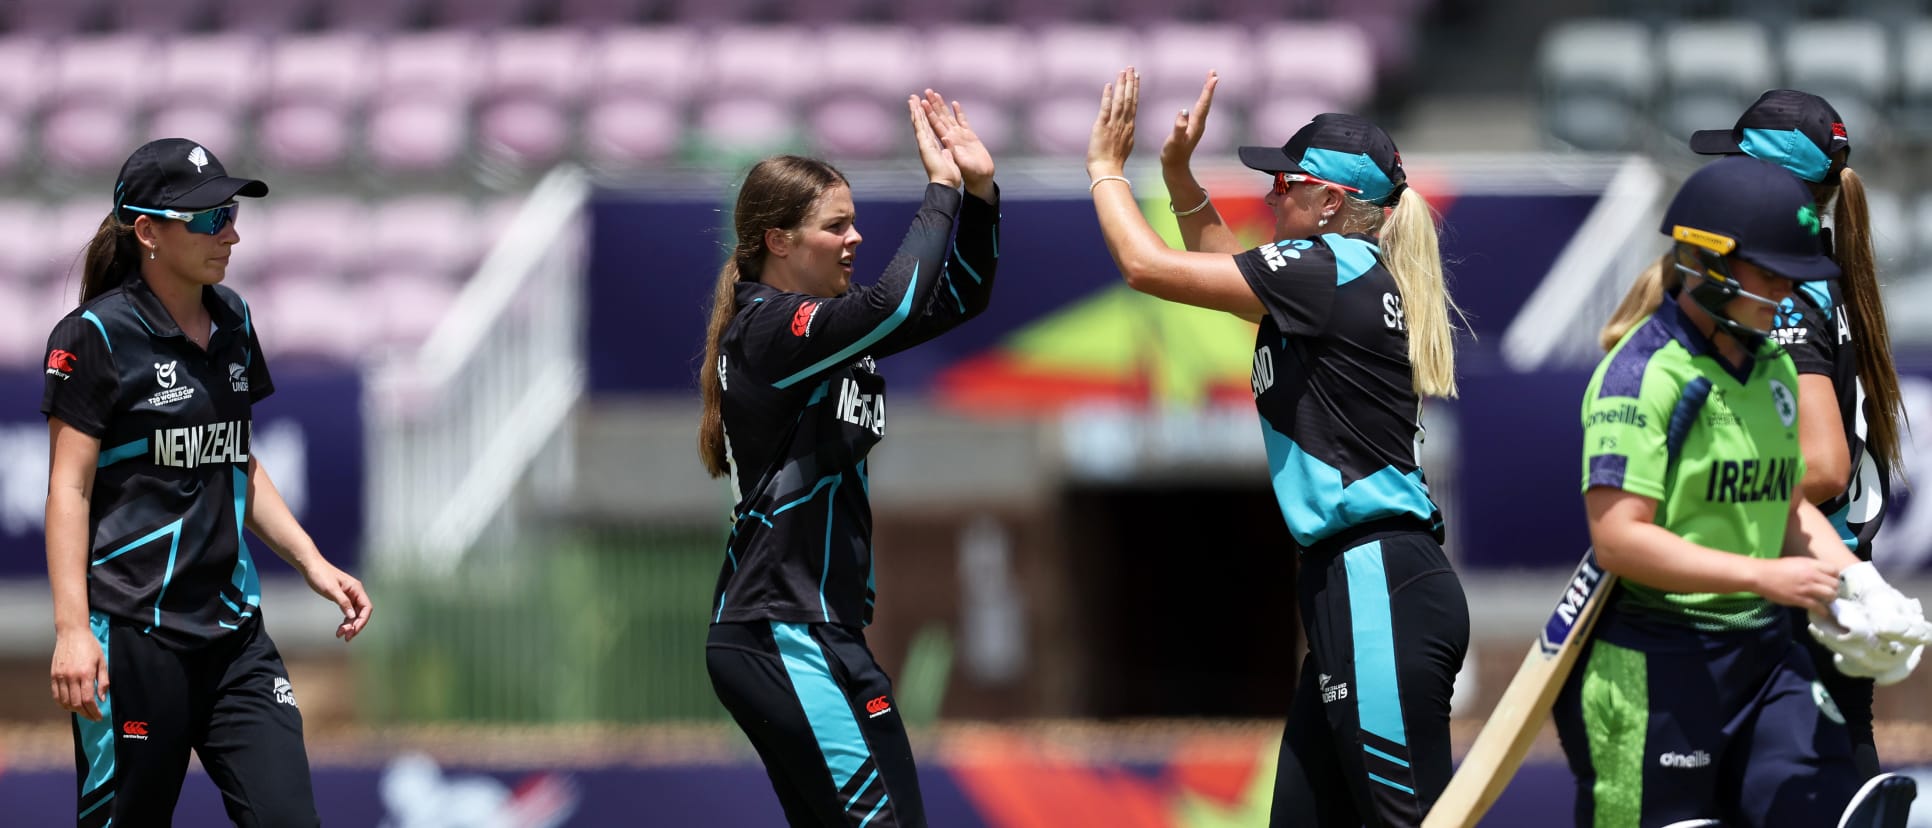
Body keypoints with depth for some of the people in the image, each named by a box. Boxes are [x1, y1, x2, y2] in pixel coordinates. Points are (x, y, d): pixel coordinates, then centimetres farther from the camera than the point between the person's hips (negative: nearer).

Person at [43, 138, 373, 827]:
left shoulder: (232, 323, 12)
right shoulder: (97, 335, -8)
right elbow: (70, 486, -10)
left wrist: (313, 564, 14)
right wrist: (72, 628, -18)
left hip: (233, 630, 6)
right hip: (133, 633, -6)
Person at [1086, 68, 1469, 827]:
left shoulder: (1332, 269, -9)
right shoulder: (1350, 277, 18)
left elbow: (1148, 266, -8)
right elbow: (1229, 275, 37)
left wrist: (1105, 166, 8)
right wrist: (1179, 175, 26)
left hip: (1383, 593, -10)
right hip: (1351, 588, 10)